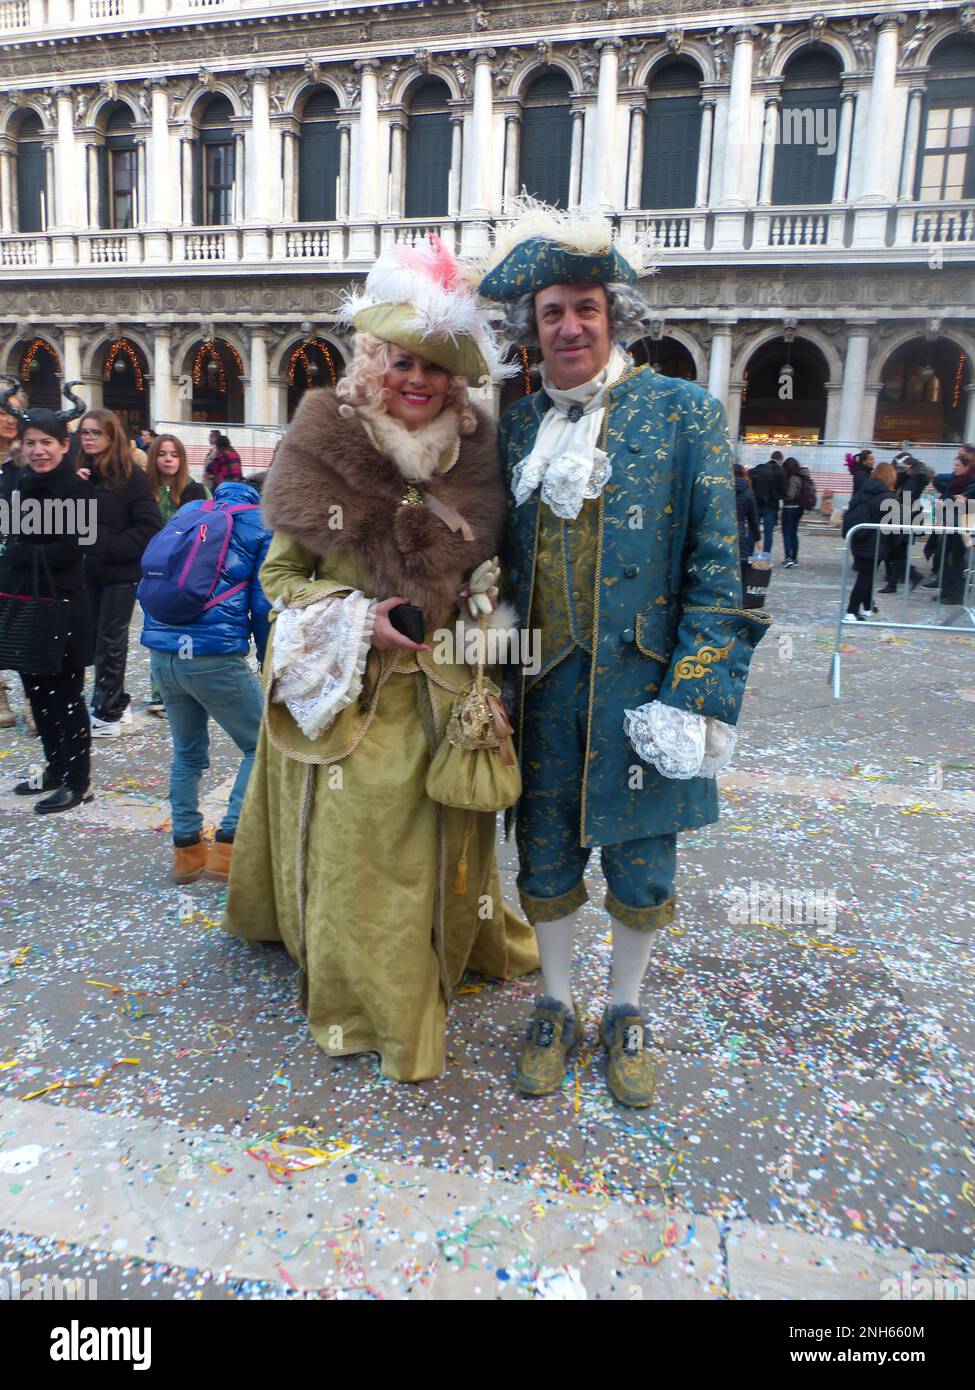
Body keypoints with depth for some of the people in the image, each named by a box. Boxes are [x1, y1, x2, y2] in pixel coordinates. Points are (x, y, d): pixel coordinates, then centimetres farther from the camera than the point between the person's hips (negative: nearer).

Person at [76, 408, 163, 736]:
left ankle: (107, 714, 10)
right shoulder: (79, 473, 8)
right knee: (97, 638, 12)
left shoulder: (131, 476, -8)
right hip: (87, 571, 6)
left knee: (110, 641, 1)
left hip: (120, 573, -5)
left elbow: (149, 526, -14)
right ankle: (117, 702, 26)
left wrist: (110, 547, -19)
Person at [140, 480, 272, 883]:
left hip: (162, 653, 6)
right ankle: (227, 846, 3)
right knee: (262, 746, 10)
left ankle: (187, 849, 23)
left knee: (187, 751, 22)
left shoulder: (190, 511, 20)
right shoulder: (265, 528, 4)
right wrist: (271, 663, 10)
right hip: (215, 657, -6)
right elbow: (264, 606, -3)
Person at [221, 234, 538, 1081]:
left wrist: (483, 607, -3)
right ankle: (369, 1000, 25)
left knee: (441, 836, 15)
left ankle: (455, 949, 41)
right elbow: (280, 573, -2)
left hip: (444, 692, 3)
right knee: (359, 845, 5)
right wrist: (356, 621, -15)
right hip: (352, 696, -3)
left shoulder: (472, 458, 2)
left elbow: (490, 568, 15)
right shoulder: (324, 452, -7)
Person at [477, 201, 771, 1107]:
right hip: (542, 684, 3)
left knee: (642, 868, 10)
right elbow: (500, 558, 12)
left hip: (639, 684, -2)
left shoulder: (683, 413, -2)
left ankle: (625, 1013, 34)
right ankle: (555, 1009, 35)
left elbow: (716, 569, -6)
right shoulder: (517, 427, 8)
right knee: (546, 861, 13)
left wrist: (695, 696, -13)